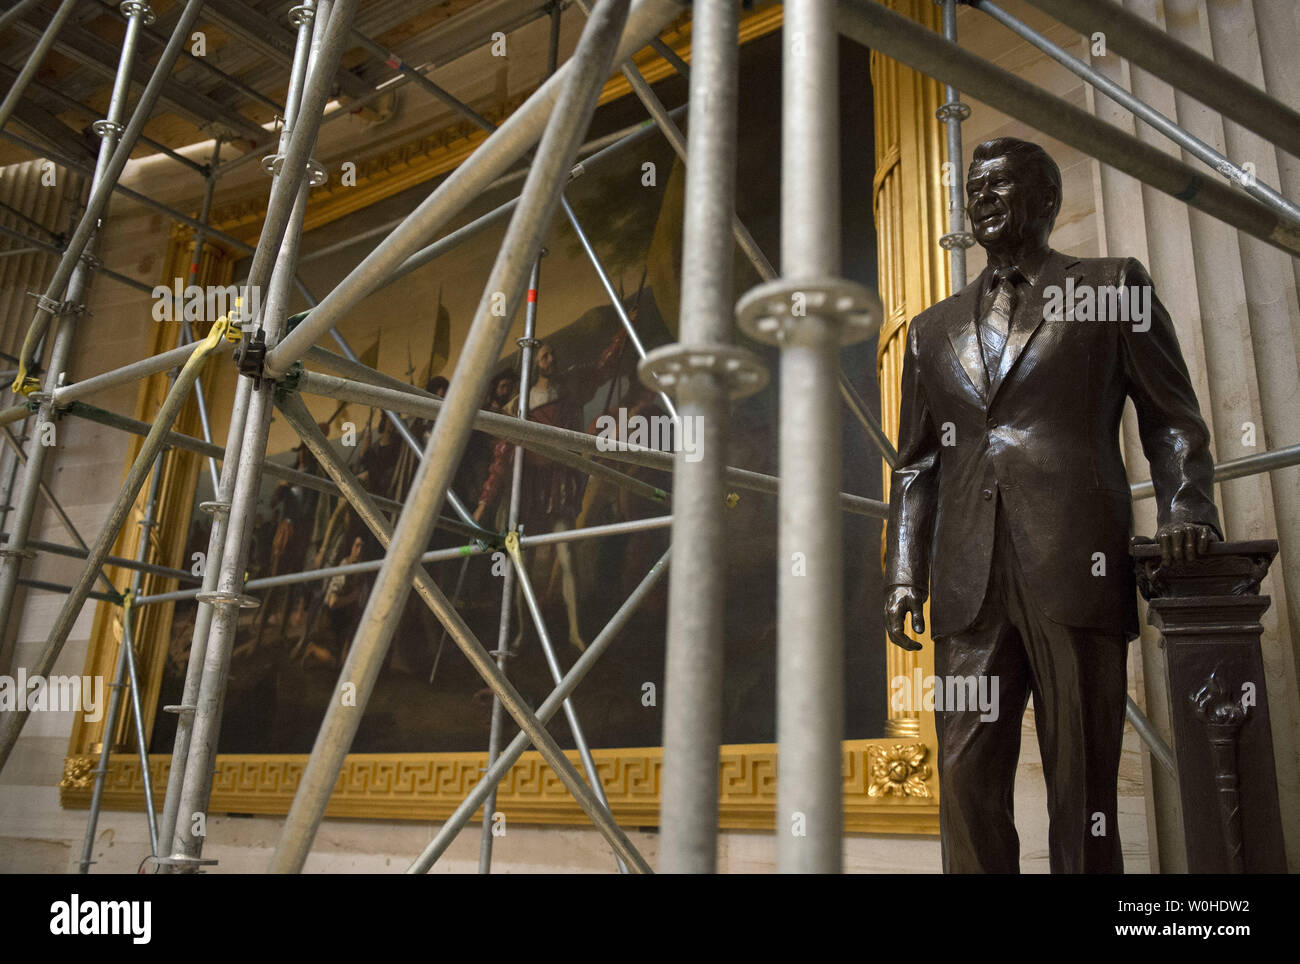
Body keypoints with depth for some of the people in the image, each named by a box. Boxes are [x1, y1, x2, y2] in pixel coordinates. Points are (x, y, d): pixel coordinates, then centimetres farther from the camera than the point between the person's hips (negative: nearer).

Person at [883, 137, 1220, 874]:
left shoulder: (1115, 286, 14)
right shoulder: (934, 330, 22)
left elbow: (1174, 420, 9)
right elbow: (916, 466, 19)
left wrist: (1187, 513, -8)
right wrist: (904, 575, 9)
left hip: (1076, 568, -3)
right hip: (971, 587, 3)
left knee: (1083, 785, 0)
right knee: (967, 778, 1)